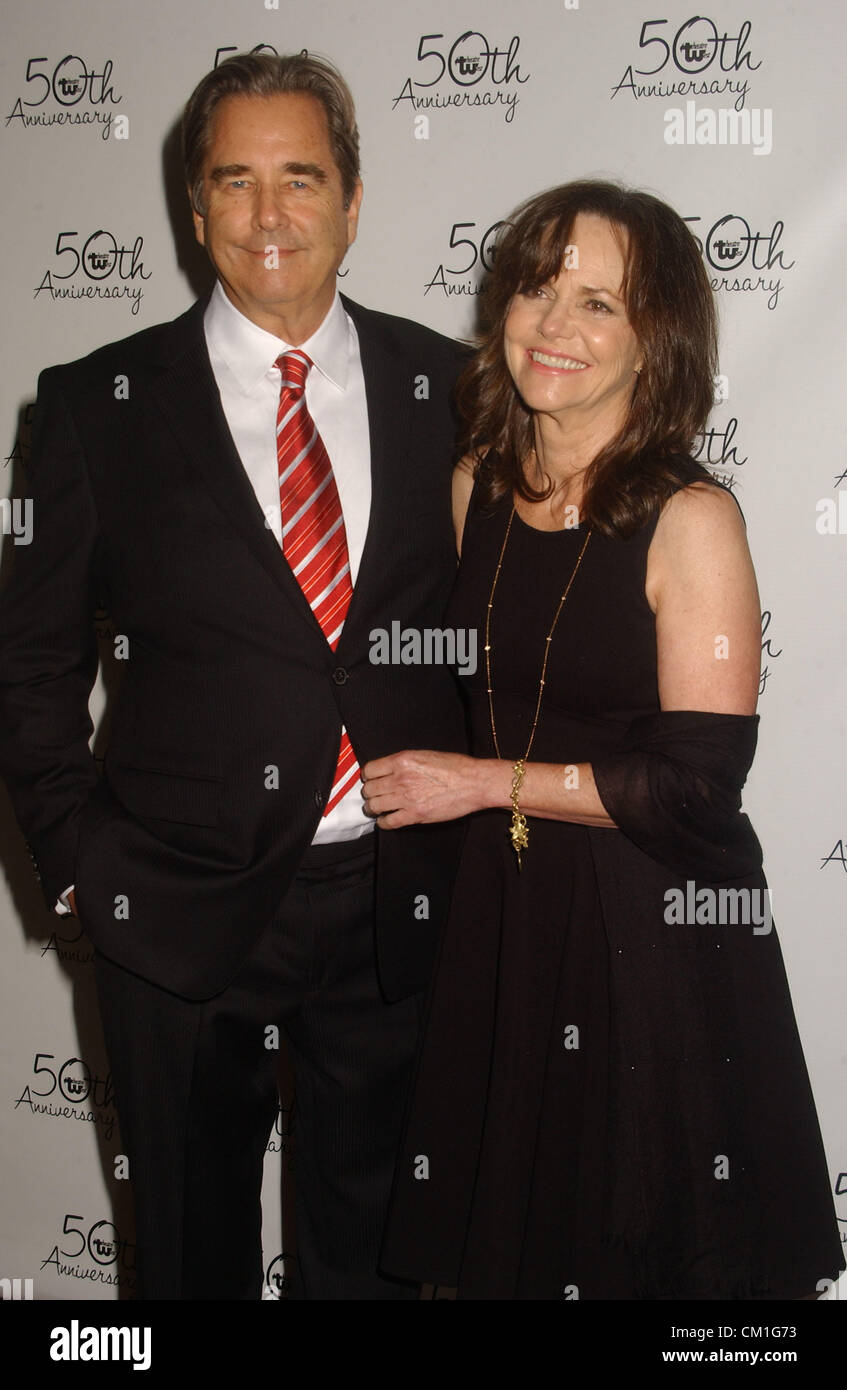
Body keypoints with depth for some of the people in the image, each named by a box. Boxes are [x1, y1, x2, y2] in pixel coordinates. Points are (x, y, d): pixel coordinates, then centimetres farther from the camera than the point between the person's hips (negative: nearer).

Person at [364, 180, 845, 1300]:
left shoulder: (691, 520, -16)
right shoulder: (477, 485, 3)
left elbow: (701, 780, -19)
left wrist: (488, 784, -14)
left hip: (656, 925, -5)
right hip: (504, 905, 5)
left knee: (639, 1245, 12)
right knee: (502, 1230, 18)